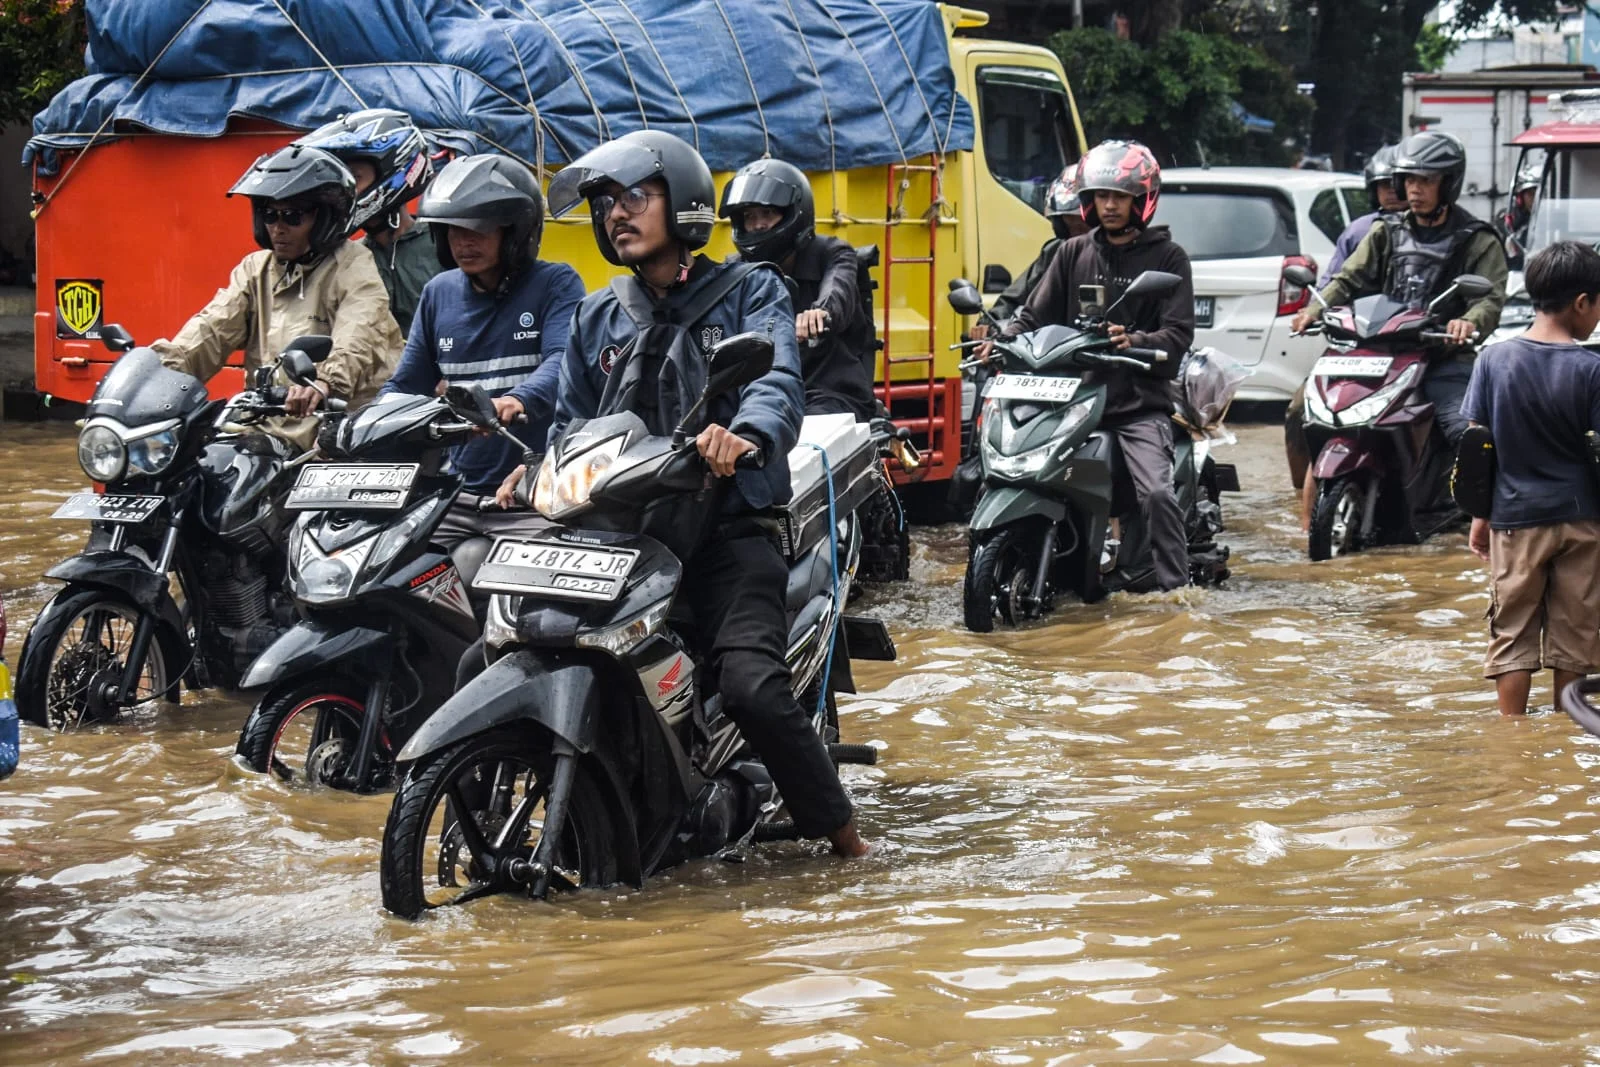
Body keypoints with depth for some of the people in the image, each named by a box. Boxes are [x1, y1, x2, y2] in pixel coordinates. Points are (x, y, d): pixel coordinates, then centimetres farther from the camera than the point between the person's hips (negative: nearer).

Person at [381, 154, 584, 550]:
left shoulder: (556, 285, -1)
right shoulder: (439, 293, 16)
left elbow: (565, 362, -18)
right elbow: (406, 384, 21)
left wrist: (519, 400, -39)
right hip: (457, 498, 5)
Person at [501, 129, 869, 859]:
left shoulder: (749, 292, 7)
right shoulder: (597, 318, 21)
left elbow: (777, 384, -10)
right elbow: (573, 421, 23)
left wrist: (744, 432, -34)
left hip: (728, 529, -5)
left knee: (752, 687, -26)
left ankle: (842, 837, -12)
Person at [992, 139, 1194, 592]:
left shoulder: (1167, 257, 7)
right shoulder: (1073, 254, 17)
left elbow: (1178, 334, -4)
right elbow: (1036, 313, 13)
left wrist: (1133, 342, -25)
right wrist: (1005, 339, -9)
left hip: (1140, 403, -3)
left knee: (1157, 494, -22)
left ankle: (1175, 590, -16)